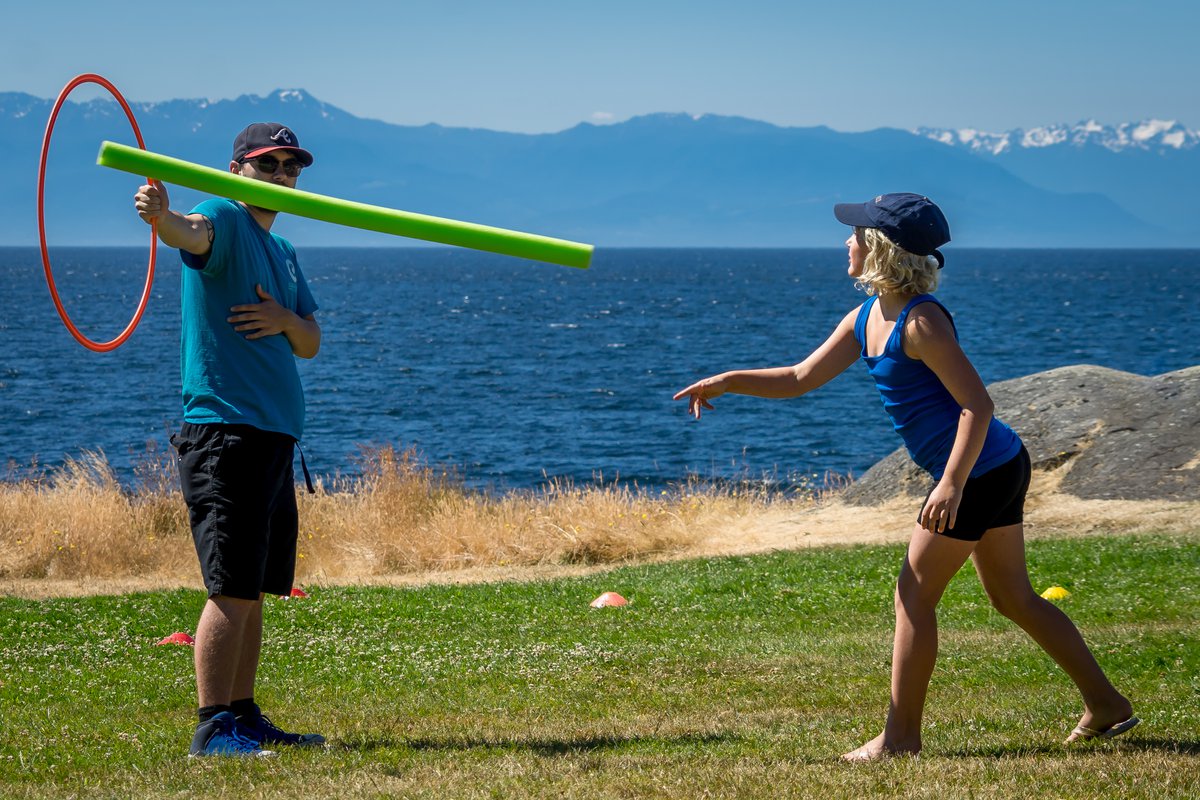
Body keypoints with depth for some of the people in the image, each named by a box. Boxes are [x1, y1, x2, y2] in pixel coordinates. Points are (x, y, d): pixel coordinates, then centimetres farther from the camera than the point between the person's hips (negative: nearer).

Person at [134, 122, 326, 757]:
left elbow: (311, 345, 20)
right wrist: (161, 217, -54)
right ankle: (213, 727, -10)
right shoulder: (225, 223, -6)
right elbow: (191, 233, -30)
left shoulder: (282, 253, 20)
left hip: (275, 436, 9)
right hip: (225, 431, -9)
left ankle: (244, 717, 19)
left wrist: (287, 320, -3)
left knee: (253, 590, 12)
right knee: (233, 588, -12)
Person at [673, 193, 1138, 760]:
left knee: (914, 597, -2)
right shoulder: (866, 319, 9)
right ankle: (1106, 705, 23)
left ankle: (900, 735, 6)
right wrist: (730, 382, 3)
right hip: (999, 467, 10)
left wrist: (951, 485, -30)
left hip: (983, 472, -10)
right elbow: (801, 379, 15)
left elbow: (977, 404, -23)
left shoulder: (920, 321, -20)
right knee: (1013, 598, 17)